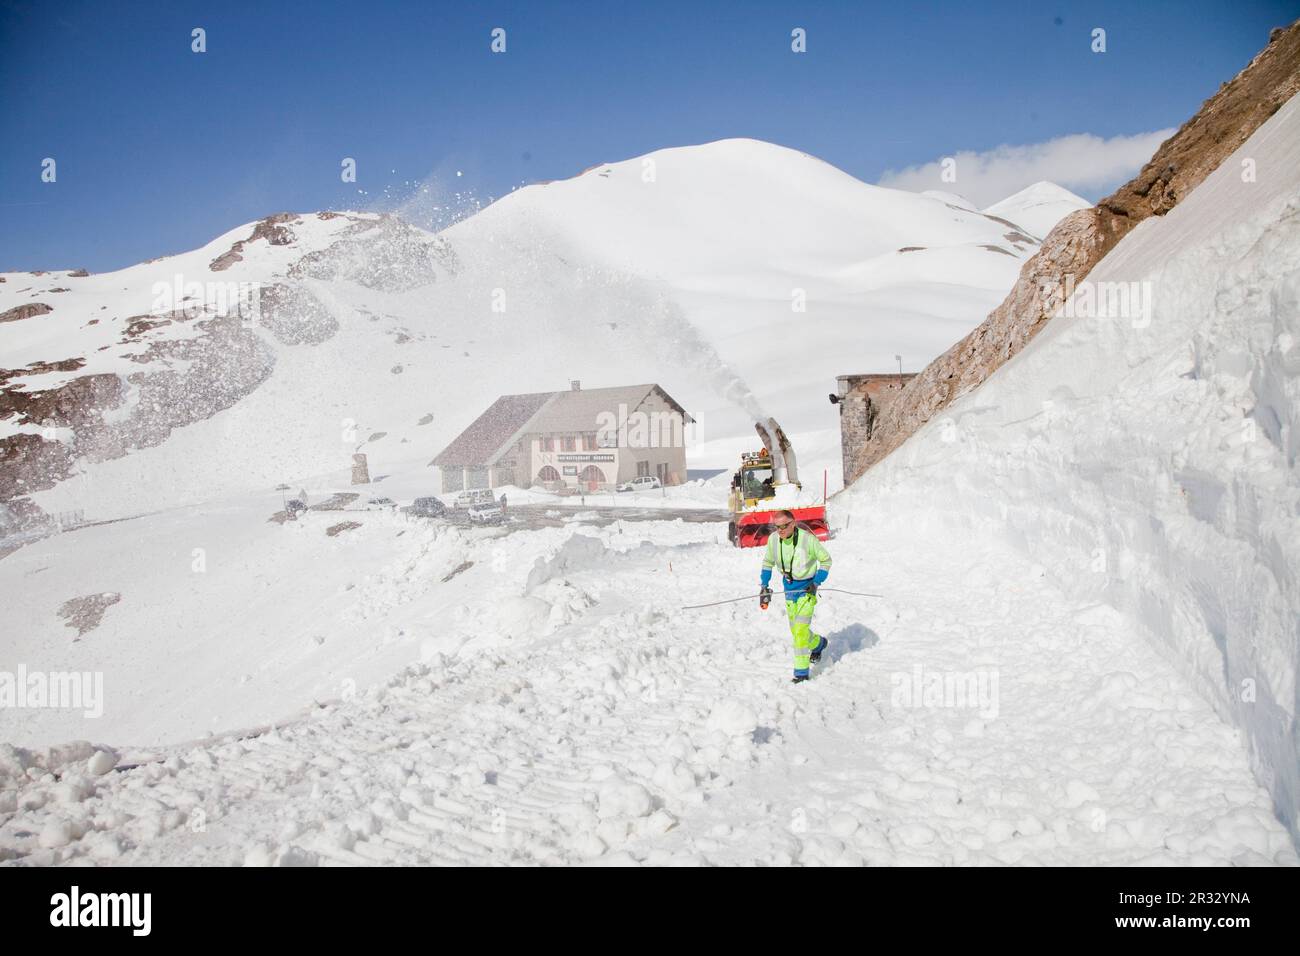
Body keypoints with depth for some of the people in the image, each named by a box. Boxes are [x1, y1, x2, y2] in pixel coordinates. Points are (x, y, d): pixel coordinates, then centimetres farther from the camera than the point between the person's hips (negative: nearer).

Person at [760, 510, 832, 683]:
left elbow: (826, 560, -7)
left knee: (800, 630, -13)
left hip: (807, 589, -5)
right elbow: (768, 562, 10)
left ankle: (801, 672, -4)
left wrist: (816, 583, -15)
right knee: (795, 630, 15)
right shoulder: (773, 539, -9)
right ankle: (818, 644, 45)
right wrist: (765, 586, 5)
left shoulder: (808, 539, -22)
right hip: (789, 589, 5)